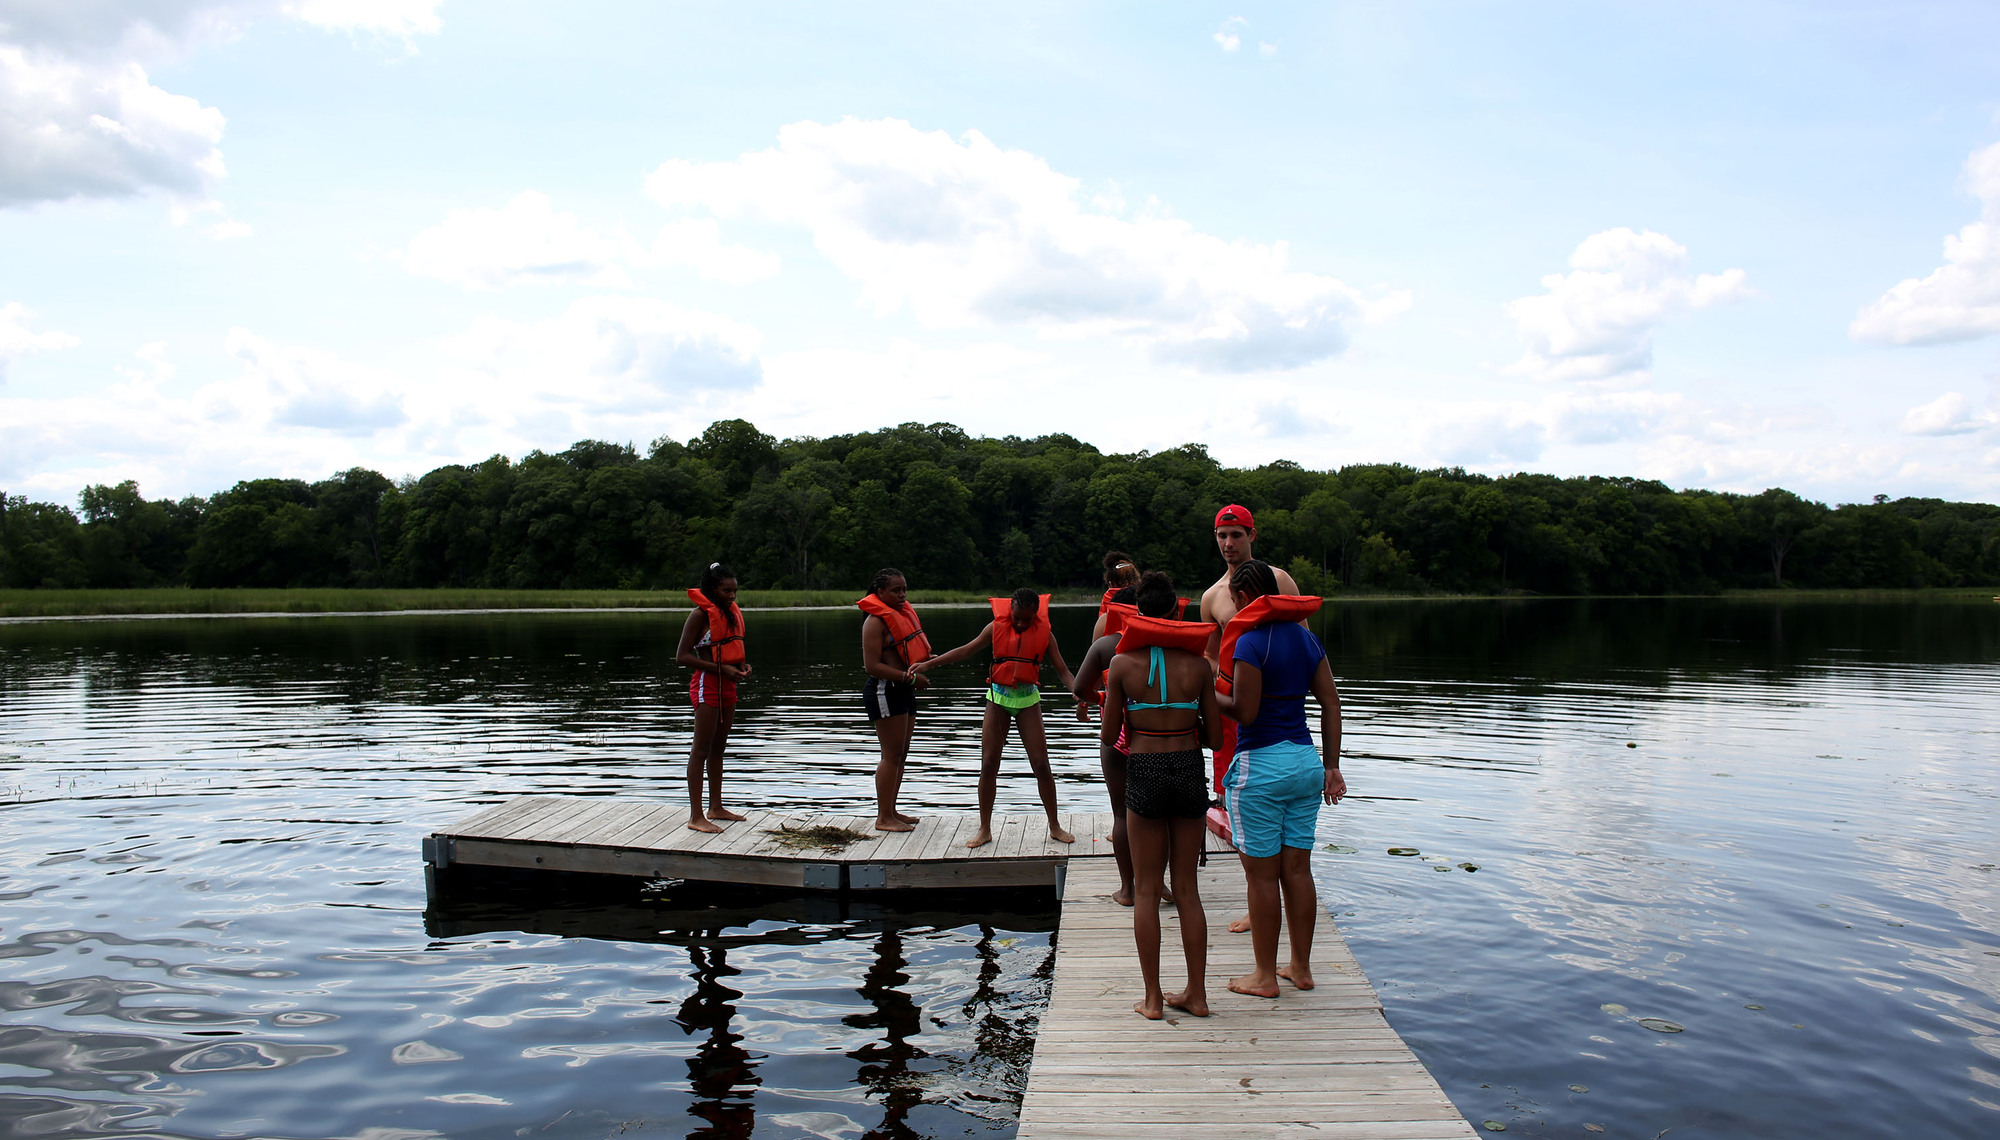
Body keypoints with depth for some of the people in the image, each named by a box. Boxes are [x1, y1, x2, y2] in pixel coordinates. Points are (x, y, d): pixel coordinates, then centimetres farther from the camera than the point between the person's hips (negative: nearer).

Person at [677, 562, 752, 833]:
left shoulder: (731, 612, 11)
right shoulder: (700, 614, -12)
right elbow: (682, 656, -17)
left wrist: (743, 665, 3)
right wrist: (722, 669, -21)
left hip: (727, 686, 8)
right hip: (706, 685, -8)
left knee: (718, 748, 15)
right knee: (701, 750, -5)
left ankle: (716, 808, 25)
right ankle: (696, 815, -3)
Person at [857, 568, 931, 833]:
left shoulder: (904, 613, 13)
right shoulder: (876, 620, -14)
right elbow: (872, 666, -21)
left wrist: (928, 660, 6)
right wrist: (910, 677, -23)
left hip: (904, 690, 10)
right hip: (884, 691, -10)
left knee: (901, 753, 14)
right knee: (892, 754, -7)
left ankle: (891, 811, 23)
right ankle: (884, 817, -1)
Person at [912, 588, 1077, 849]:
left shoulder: (1044, 634, -4)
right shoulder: (996, 627, -3)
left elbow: (1062, 671, -3)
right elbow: (966, 650, 2)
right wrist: (928, 664, -2)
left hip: (1028, 700, -1)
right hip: (998, 698, 1)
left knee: (1041, 764, -3)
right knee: (988, 764, -1)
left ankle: (1054, 827, 12)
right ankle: (985, 830, 9)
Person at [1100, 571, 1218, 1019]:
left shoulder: (1123, 663, -7)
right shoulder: (1198, 664, -2)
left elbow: (1108, 735, -2)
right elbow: (1213, 735, 2)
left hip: (1144, 773, -2)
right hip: (1190, 771, 2)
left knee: (1146, 889, 9)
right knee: (1187, 888, 13)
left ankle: (1153, 998, 12)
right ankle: (1197, 994, 18)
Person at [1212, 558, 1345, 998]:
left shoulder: (1250, 641, -13)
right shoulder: (1307, 638, 9)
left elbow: (1245, 712, -18)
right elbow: (1331, 704, 9)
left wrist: (1210, 693, -1)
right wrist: (1331, 767, 13)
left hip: (1261, 764, -7)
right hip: (1306, 760, 7)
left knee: (1262, 874, 3)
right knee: (1297, 869, 14)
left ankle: (1265, 976, 11)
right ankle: (1301, 968, 23)